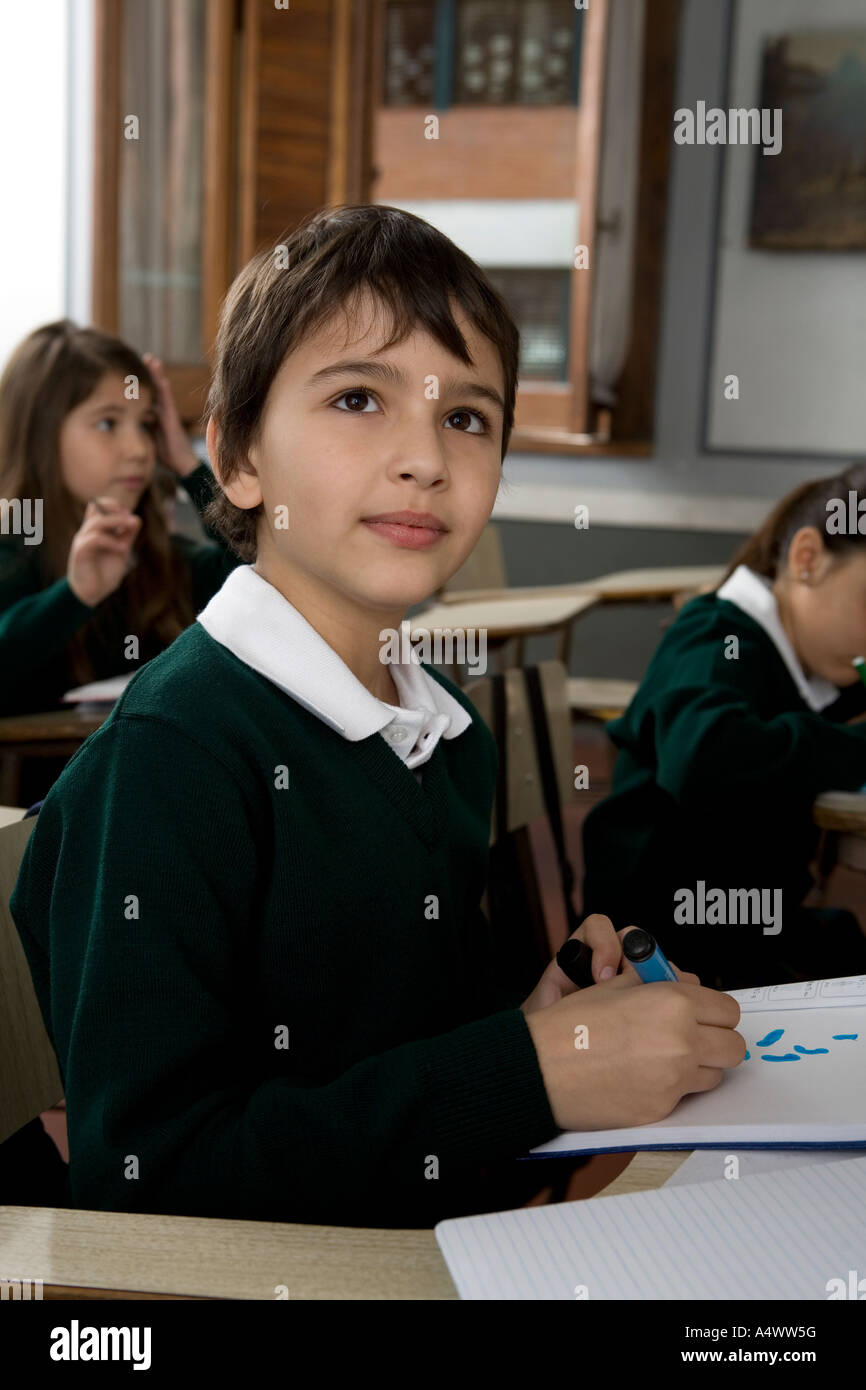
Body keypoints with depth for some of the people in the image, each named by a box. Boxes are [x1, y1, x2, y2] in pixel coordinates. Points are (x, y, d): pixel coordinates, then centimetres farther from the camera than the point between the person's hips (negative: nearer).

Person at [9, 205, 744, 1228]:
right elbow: (142, 1176, -21)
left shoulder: (447, 727, 7)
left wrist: (530, 1010, -1)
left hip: (470, 1247, 7)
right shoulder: (169, 759, -16)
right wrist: (533, 1072, -22)